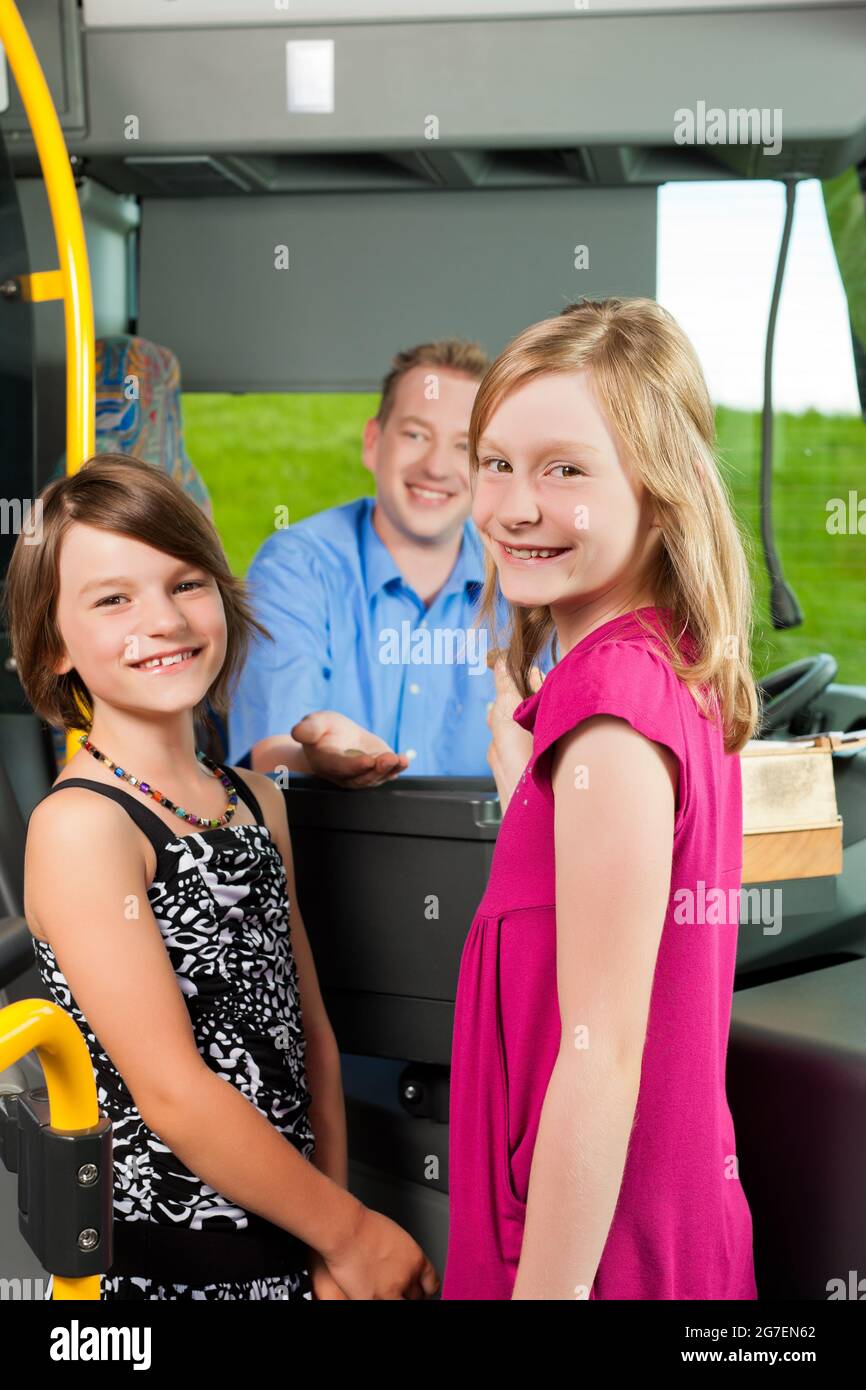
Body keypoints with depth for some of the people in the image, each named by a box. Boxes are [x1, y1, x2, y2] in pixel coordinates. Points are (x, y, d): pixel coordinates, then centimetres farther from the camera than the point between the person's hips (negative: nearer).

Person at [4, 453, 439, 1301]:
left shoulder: (256, 801, 5)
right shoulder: (79, 825, -16)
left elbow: (308, 1031, 6)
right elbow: (172, 1092, -18)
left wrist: (335, 1248, 0)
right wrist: (351, 1232, -10)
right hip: (164, 1264, -6)